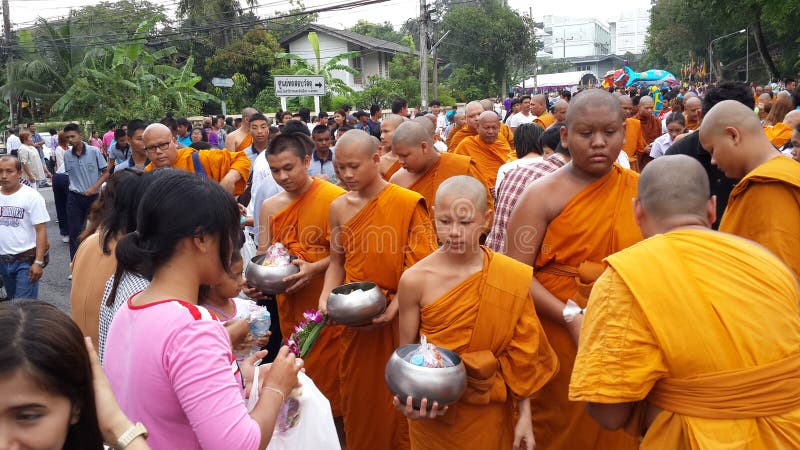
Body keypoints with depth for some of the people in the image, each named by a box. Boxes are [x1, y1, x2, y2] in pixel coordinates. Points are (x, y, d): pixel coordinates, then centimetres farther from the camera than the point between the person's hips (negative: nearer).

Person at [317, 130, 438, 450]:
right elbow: (337, 262, 10)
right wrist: (325, 299, -5)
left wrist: (394, 307, -23)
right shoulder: (339, 207, 2)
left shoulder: (408, 204, -13)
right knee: (358, 397, 18)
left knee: (395, 399, 12)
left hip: (397, 322, -4)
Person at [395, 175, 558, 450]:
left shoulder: (512, 277, -11)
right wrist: (407, 396, -21)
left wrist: (525, 417, -2)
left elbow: (520, 355, -4)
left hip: (489, 410, 1)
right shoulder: (416, 280, -14)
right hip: (431, 409, 0)